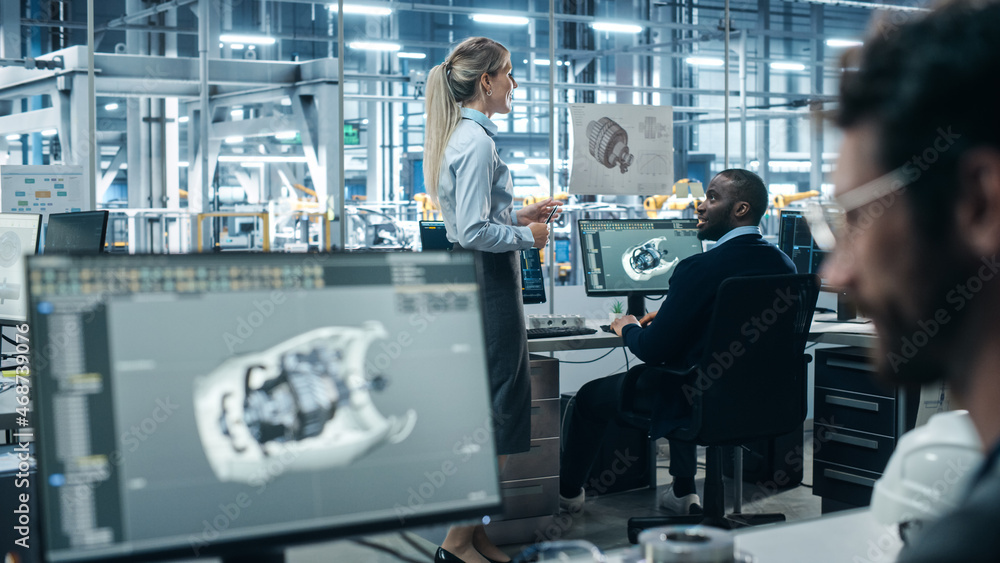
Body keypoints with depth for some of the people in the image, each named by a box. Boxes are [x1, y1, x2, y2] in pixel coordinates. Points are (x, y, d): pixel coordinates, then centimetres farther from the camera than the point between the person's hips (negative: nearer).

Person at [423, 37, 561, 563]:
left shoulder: (457, 135, 15)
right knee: (495, 417, -4)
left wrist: (517, 216, 15)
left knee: (489, 411, 15)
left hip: (471, 283, 10)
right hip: (489, 284, -10)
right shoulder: (477, 141, -17)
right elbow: (475, 232, -22)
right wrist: (528, 236, -9)